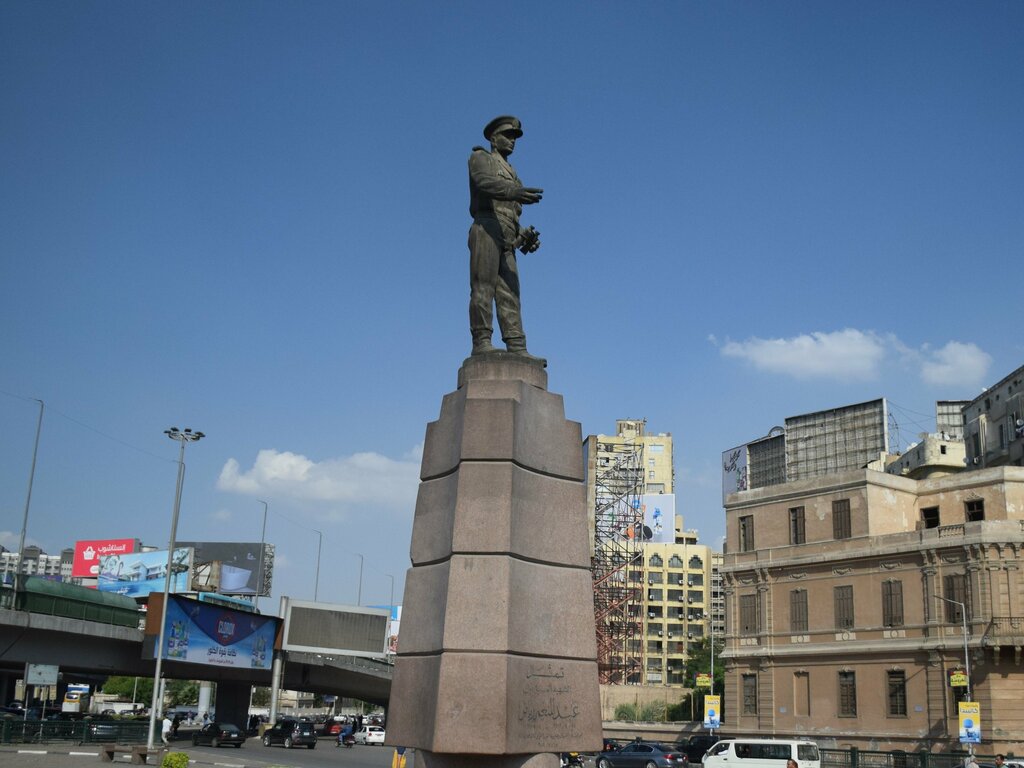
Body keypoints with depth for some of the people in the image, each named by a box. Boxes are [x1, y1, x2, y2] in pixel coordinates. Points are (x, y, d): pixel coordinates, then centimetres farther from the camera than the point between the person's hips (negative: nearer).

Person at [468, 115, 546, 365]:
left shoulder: (510, 173, 33)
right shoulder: (481, 158, 11)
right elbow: (486, 182, -14)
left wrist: (525, 237, 11)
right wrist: (515, 191, -32)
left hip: (506, 239, 7)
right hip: (486, 229, -7)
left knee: (509, 294, -3)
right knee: (484, 286, -14)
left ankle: (517, 349, -10)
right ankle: (481, 342, -19)